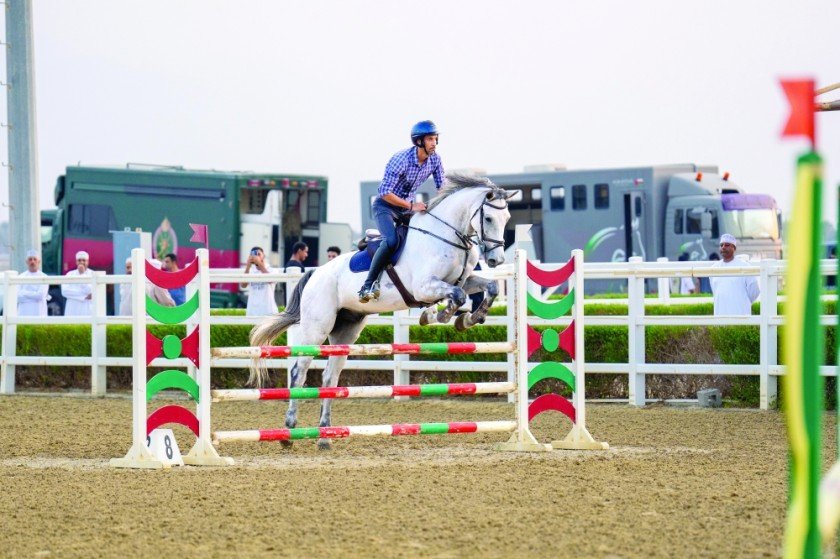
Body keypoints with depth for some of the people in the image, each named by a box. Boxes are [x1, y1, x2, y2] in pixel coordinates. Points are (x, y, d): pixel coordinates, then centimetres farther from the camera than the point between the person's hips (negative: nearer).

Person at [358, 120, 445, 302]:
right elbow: (384, 192, -27)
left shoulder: (435, 159, -7)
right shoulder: (401, 159, -26)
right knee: (391, 241, -31)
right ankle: (368, 284, -24)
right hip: (385, 206, -7)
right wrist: (411, 206, -29)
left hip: (407, 207, 7)